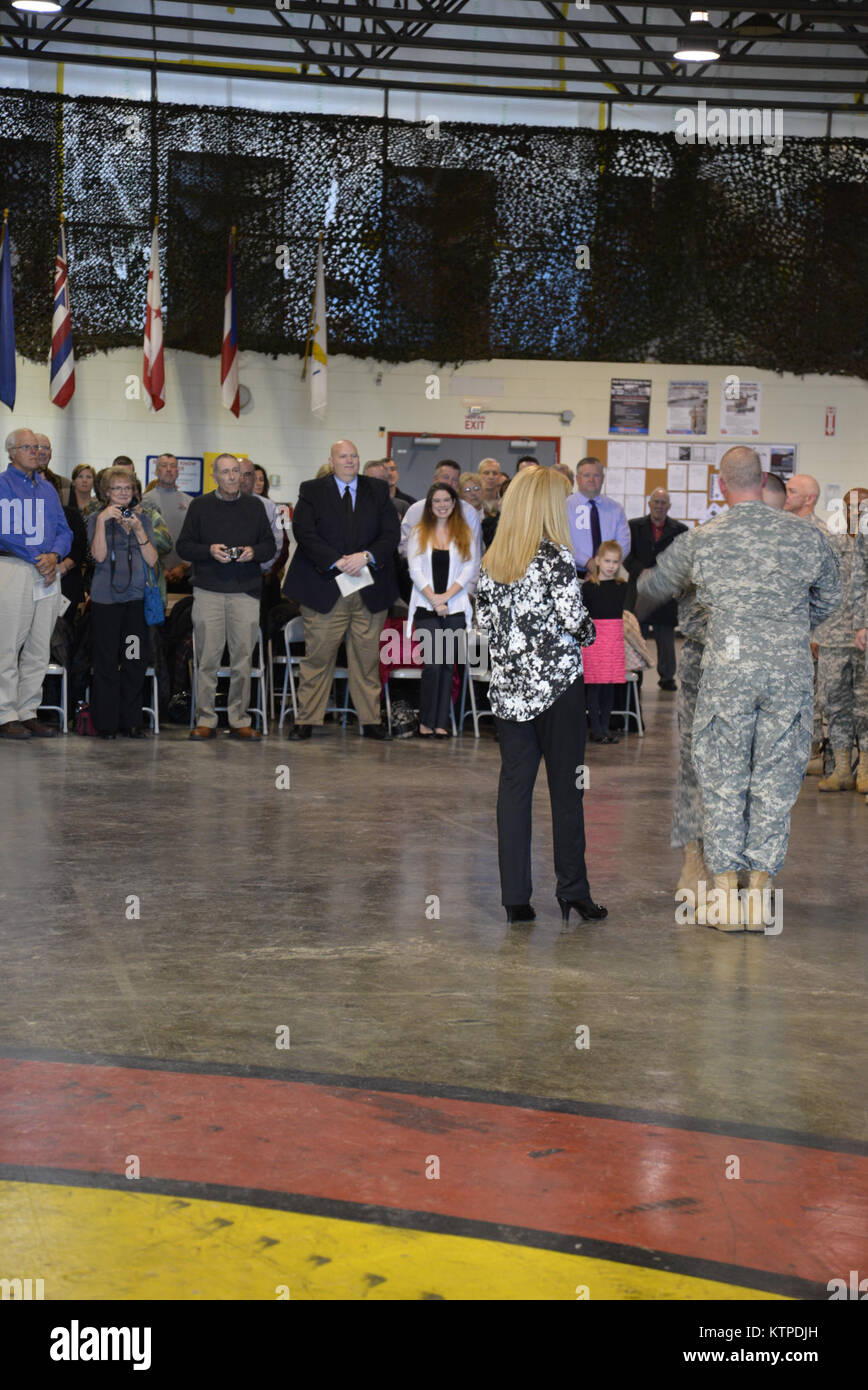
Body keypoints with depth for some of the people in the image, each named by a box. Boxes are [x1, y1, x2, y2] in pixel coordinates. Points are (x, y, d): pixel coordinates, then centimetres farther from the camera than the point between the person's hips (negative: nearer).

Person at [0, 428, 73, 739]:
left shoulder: (48, 489, 19)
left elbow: (64, 530, 16)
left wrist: (54, 556, -4)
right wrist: (38, 559, -12)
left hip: (47, 574, 6)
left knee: (39, 650, 7)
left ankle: (27, 712, 13)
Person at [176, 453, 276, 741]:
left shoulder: (255, 506, 13)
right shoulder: (200, 506, 8)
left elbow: (270, 545, 15)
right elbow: (184, 546, 6)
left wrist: (254, 552, -6)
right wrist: (209, 550, -11)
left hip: (246, 591, 2)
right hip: (208, 590, -1)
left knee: (242, 657, 1)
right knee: (208, 657, -3)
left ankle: (239, 720, 8)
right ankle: (205, 720, 4)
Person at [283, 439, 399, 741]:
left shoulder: (378, 490, 11)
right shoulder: (312, 491, 5)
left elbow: (391, 532, 3)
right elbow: (304, 533, -6)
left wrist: (366, 556, -14)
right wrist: (338, 562, -16)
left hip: (370, 589, 2)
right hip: (325, 587, -2)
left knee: (368, 657, 5)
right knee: (318, 656, -1)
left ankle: (371, 719, 12)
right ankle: (306, 719, 5)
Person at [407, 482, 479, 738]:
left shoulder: (465, 534, 9)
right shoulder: (419, 532, 8)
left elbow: (470, 569, 1)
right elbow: (415, 570, 1)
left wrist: (446, 596, -10)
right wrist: (433, 599, -10)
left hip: (454, 608, 1)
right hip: (426, 608, -1)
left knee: (447, 664, 1)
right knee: (433, 664, -12)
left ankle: (440, 722, 5)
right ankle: (425, 721, -3)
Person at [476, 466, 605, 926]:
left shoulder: (492, 560, 5)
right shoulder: (556, 557, -11)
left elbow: (484, 618, 7)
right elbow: (575, 620, -13)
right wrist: (588, 634, 8)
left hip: (508, 686, 5)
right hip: (557, 680, -4)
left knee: (514, 785, 7)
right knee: (566, 786, 5)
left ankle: (516, 897, 7)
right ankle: (572, 891, 11)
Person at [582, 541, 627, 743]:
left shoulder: (622, 586, 9)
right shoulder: (589, 586, -3)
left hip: (615, 638, 4)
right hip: (595, 636, -4)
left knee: (610, 687, 7)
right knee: (594, 686, -3)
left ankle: (605, 728, 14)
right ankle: (596, 730, 3)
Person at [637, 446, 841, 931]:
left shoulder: (701, 540, 0)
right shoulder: (808, 536, 2)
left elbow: (655, 587, 18)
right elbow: (829, 598, 18)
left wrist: (645, 583, 42)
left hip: (728, 672, -1)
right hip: (792, 673, 1)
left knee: (724, 782, 8)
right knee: (776, 783, 7)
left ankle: (724, 895, 10)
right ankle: (759, 896, 11)